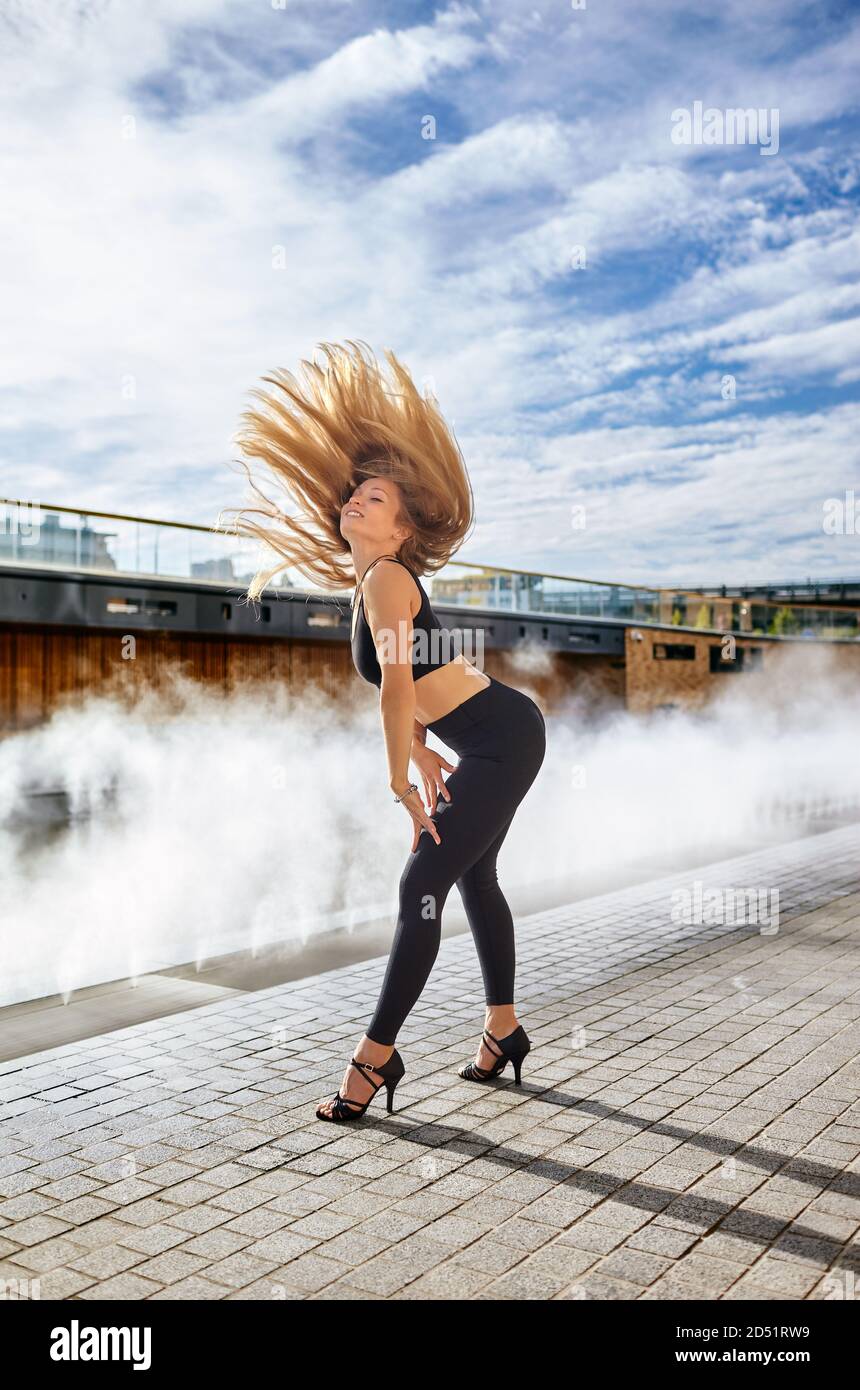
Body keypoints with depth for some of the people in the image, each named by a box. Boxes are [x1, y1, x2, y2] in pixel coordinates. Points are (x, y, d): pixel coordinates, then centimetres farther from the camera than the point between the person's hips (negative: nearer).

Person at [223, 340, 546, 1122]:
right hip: (497, 736, 10)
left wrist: (400, 780, -21)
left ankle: (376, 1057, 2)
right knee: (473, 877, 18)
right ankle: (504, 1030, 33)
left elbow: (398, 682, -27)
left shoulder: (385, 576, -16)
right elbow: (414, 686, 21)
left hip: (502, 740, -10)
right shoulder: (367, 582, 12)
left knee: (422, 887, -9)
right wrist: (421, 756, 16)